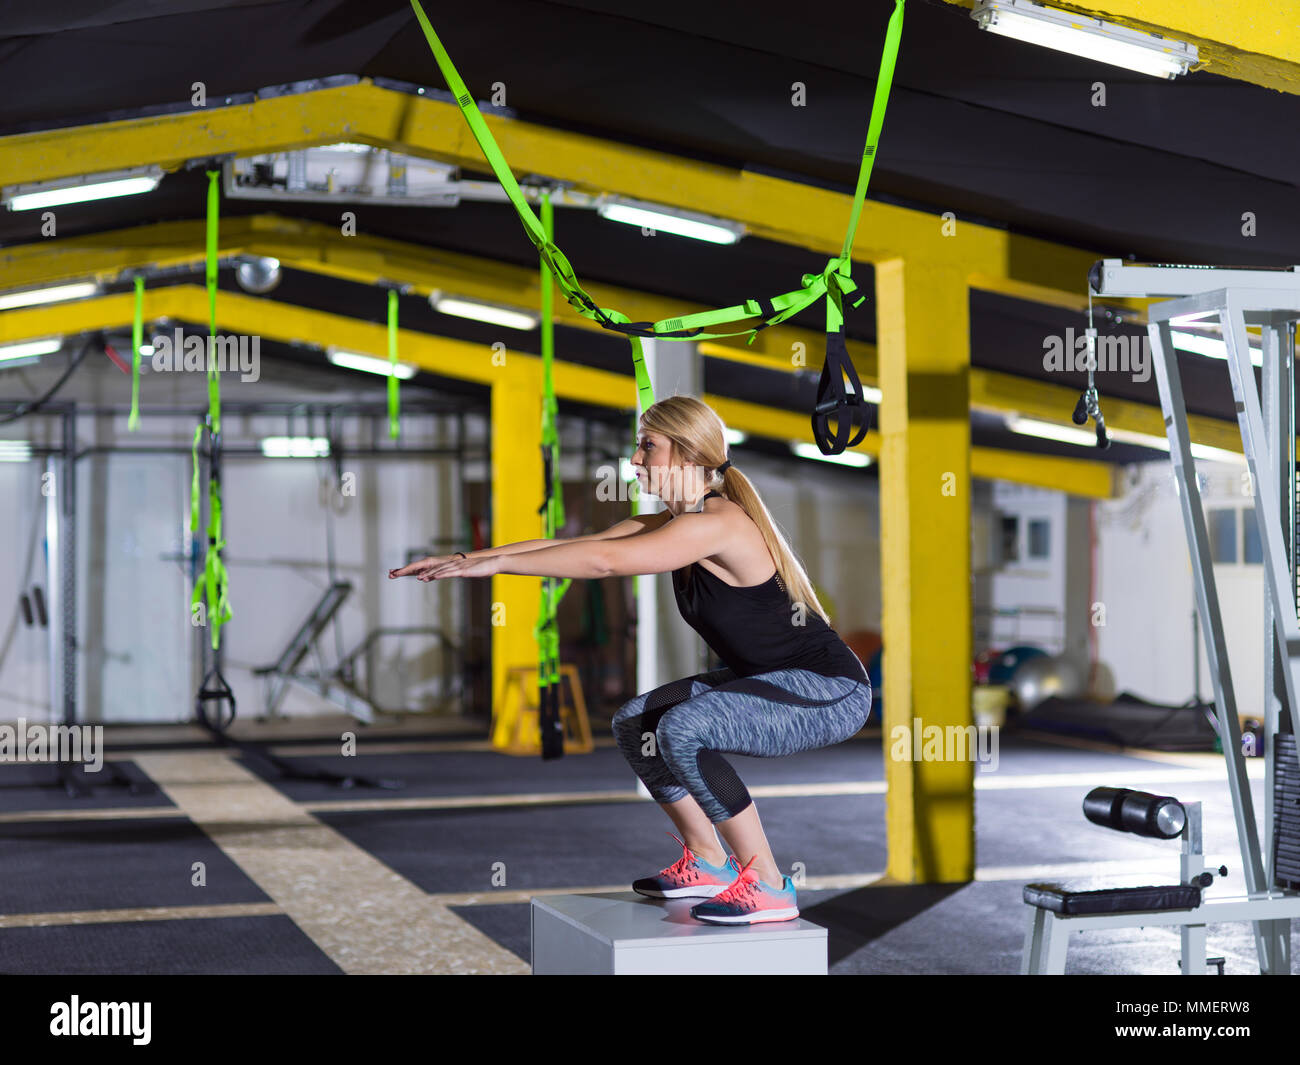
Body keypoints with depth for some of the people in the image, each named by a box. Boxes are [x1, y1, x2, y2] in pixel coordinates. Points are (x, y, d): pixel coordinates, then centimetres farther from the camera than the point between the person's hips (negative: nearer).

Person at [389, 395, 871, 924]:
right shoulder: (672, 524, 7)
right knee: (635, 723, 8)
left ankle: (768, 886, -19)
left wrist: (496, 562, -24)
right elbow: (576, 543, 3)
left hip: (830, 691, -10)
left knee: (682, 728, -29)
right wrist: (468, 558, -3)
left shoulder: (717, 524, -22)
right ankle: (708, 863, 18)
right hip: (769, 681, 10)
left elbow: (603, 560, -29)